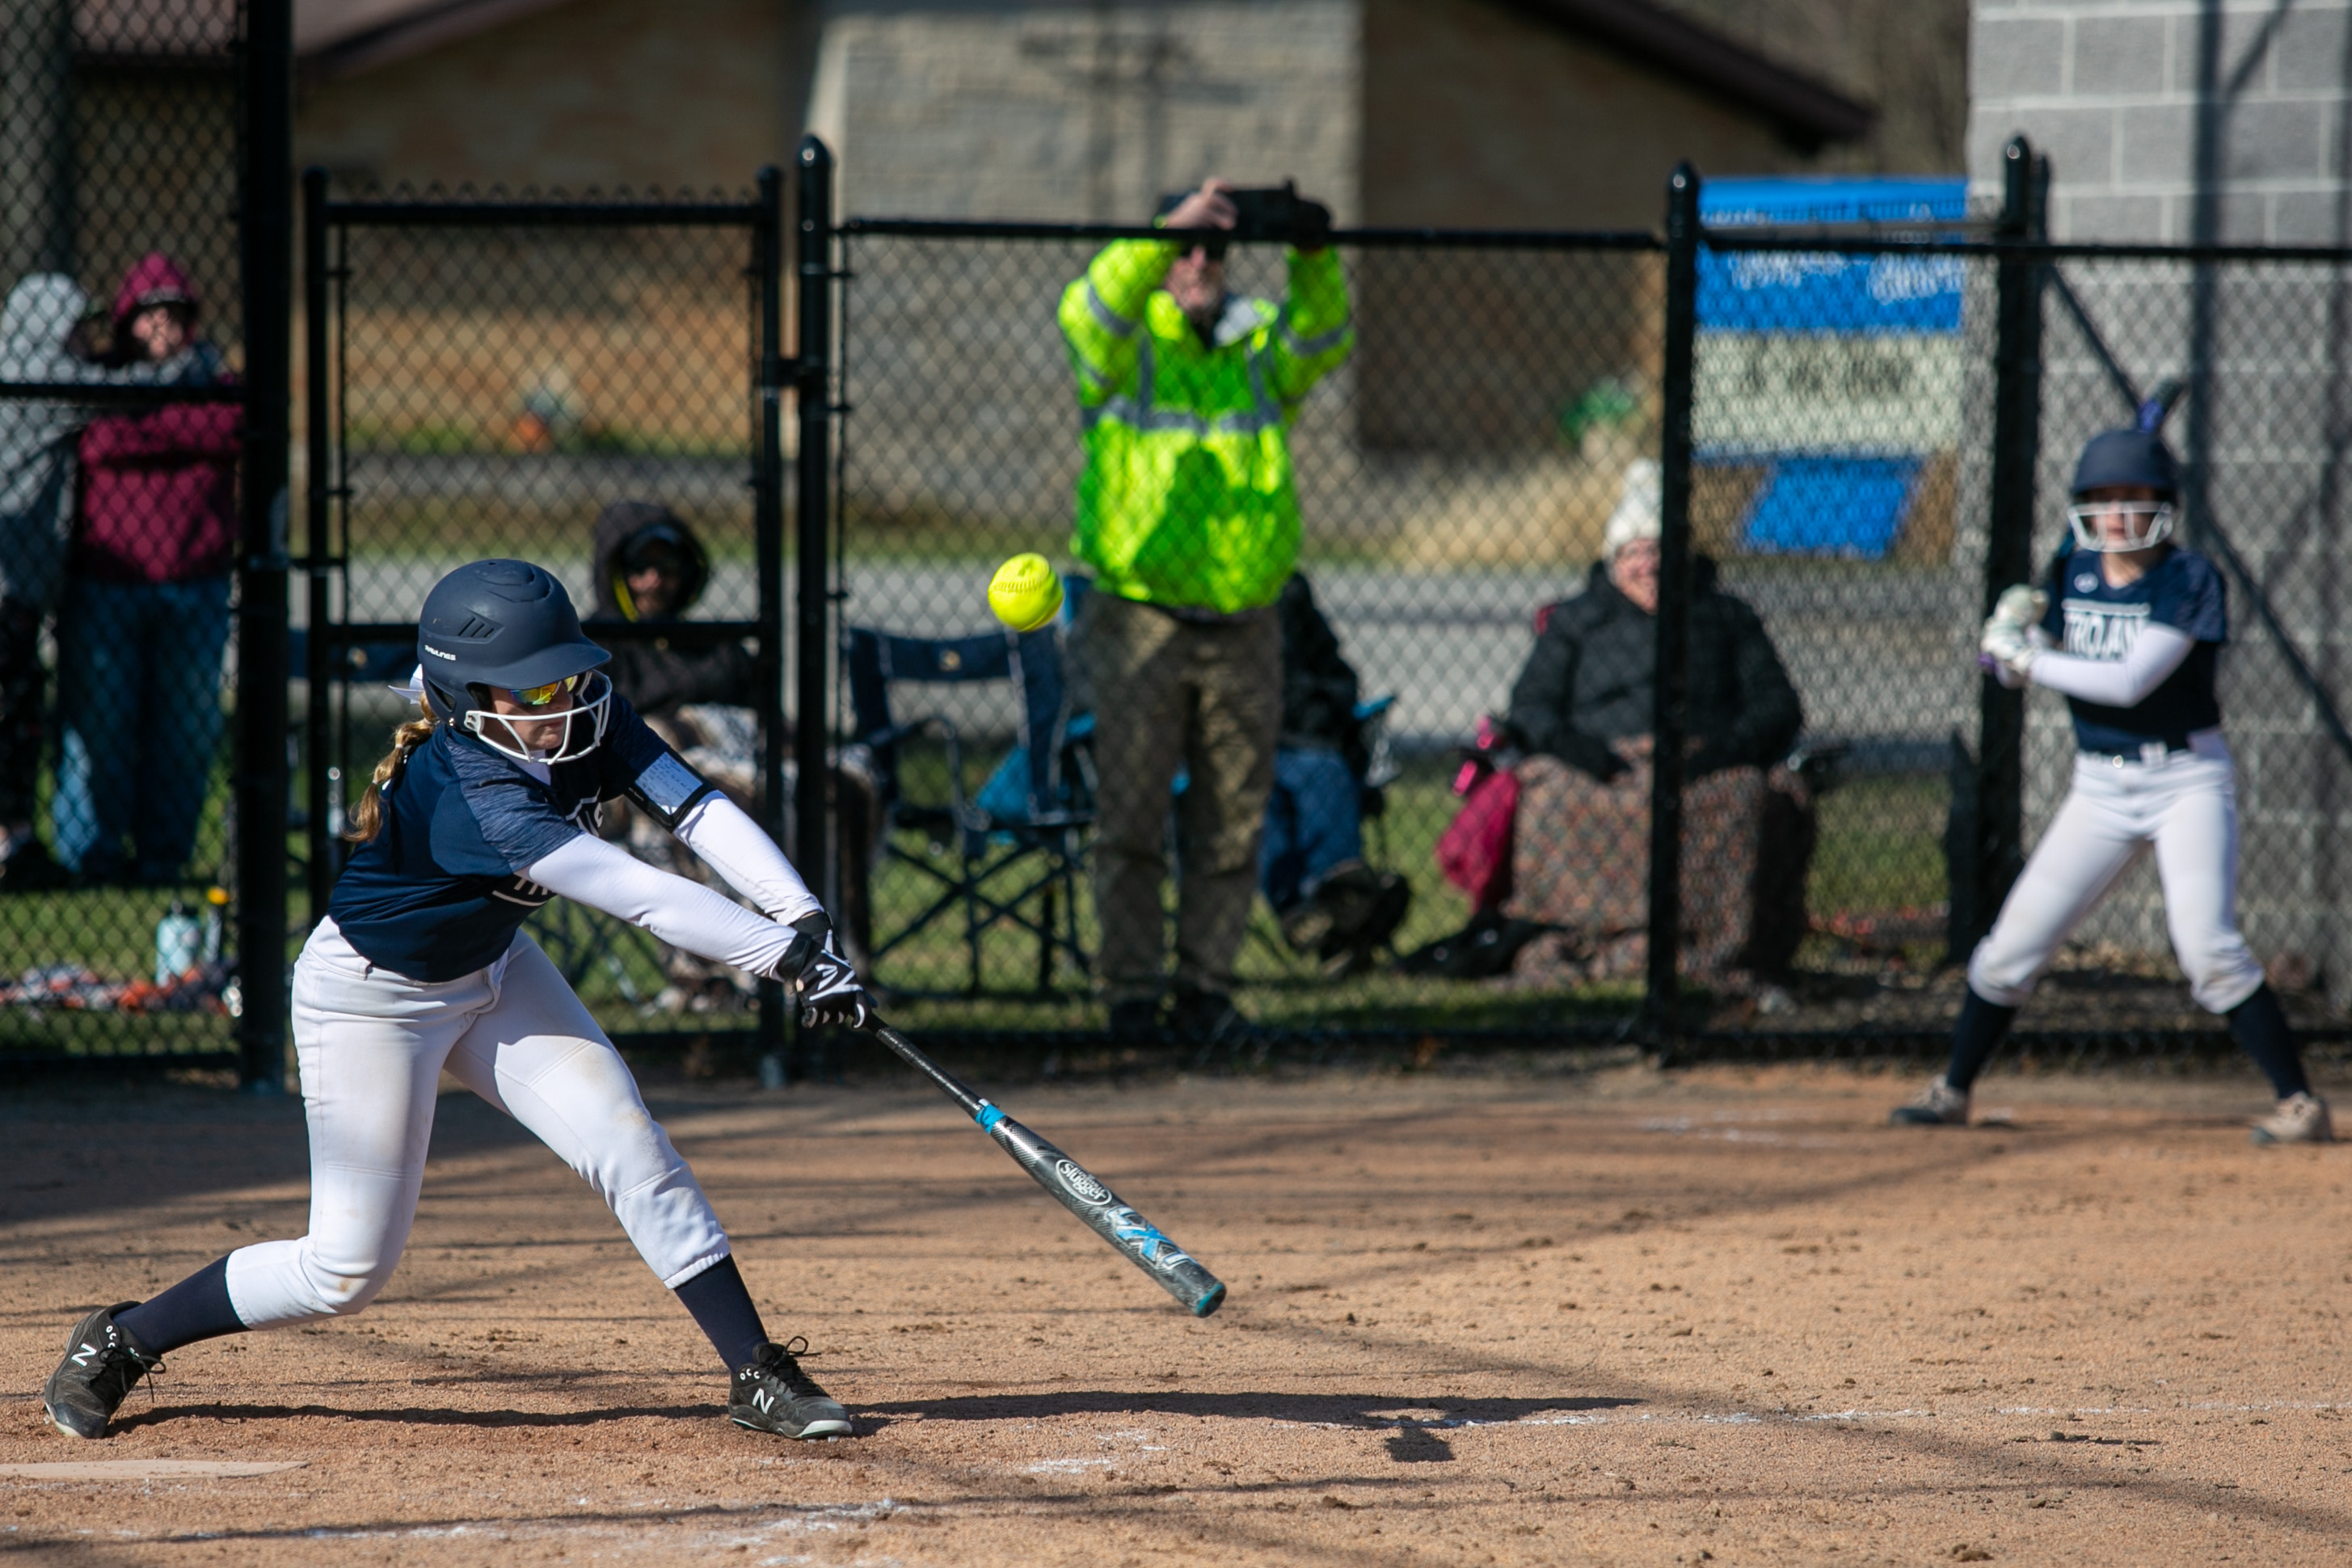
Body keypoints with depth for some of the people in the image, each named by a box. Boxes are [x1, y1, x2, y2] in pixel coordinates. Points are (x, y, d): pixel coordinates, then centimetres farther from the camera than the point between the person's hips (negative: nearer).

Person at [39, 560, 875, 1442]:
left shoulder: (589, 721, -16)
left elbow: (699, 810, -26)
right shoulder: (471, 797, -37)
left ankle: (756, 1376, 1)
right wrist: (785, 955, -44)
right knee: (350, 1268, -1)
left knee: (634, 1152, -7)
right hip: (370, 998, -7)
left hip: (491, 973, 7)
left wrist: (805, 921, -39)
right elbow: (636, 897, -42)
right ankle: (120, 1342, 17)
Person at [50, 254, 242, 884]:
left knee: (186, 726, 3)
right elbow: (103, 442, -16)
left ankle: (163, 852, 13)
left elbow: (232, 427, -11)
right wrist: (188, 425, -7)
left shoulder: (213, 384, 12)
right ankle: (90, 852, 6)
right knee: (99, 721, -3)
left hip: (196, 590, 2)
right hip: (107, 589, -2)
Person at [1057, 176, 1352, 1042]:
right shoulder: (1124, 345, 2)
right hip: (1140, 620, -3)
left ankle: (1206, 988, 15)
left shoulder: (1260, 346, 10)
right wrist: (1172, 227, -33)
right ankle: (1132, 993, 5)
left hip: (1243, 628, 3)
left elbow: (1321, 338, -9)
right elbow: (1091, 310, -20)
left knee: (1232, 824, 6)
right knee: (1131, 819, -2)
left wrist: (1315, 257, -28)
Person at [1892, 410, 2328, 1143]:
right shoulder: (2074, 568, 4)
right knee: (2012, 944, 3)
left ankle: (2300, 1103, -12)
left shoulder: (2191, 580, -14)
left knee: (2208, 948, -18)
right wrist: (2021, 622, -9)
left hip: (2187, 779, -5)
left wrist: (2028, 660, -17)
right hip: (2099, 787, 5)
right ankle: (1953, 1090, 19)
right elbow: (2023, 658, 14)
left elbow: (2129, 682, -24)